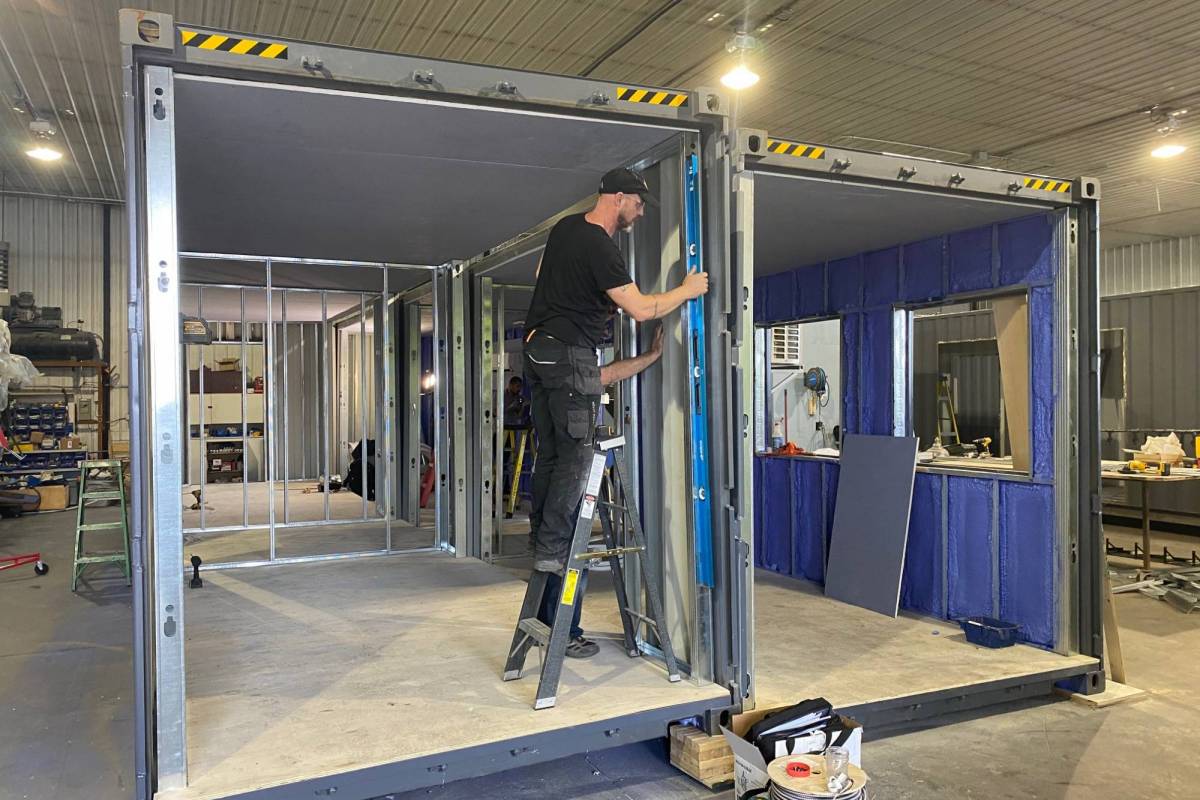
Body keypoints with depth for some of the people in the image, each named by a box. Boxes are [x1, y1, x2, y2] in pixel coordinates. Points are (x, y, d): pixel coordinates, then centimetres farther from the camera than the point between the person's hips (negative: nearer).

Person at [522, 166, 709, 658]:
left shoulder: (565, 228, 15)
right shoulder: (600, 247, -15)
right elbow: (640, 309, -19)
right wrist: (688, 290, -4)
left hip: (539, 346, 10)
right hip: (572, 354, -10)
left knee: (550, 456, 9)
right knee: (577, 455, -8)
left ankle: (542, 542, 13)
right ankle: (553, 547, -9)